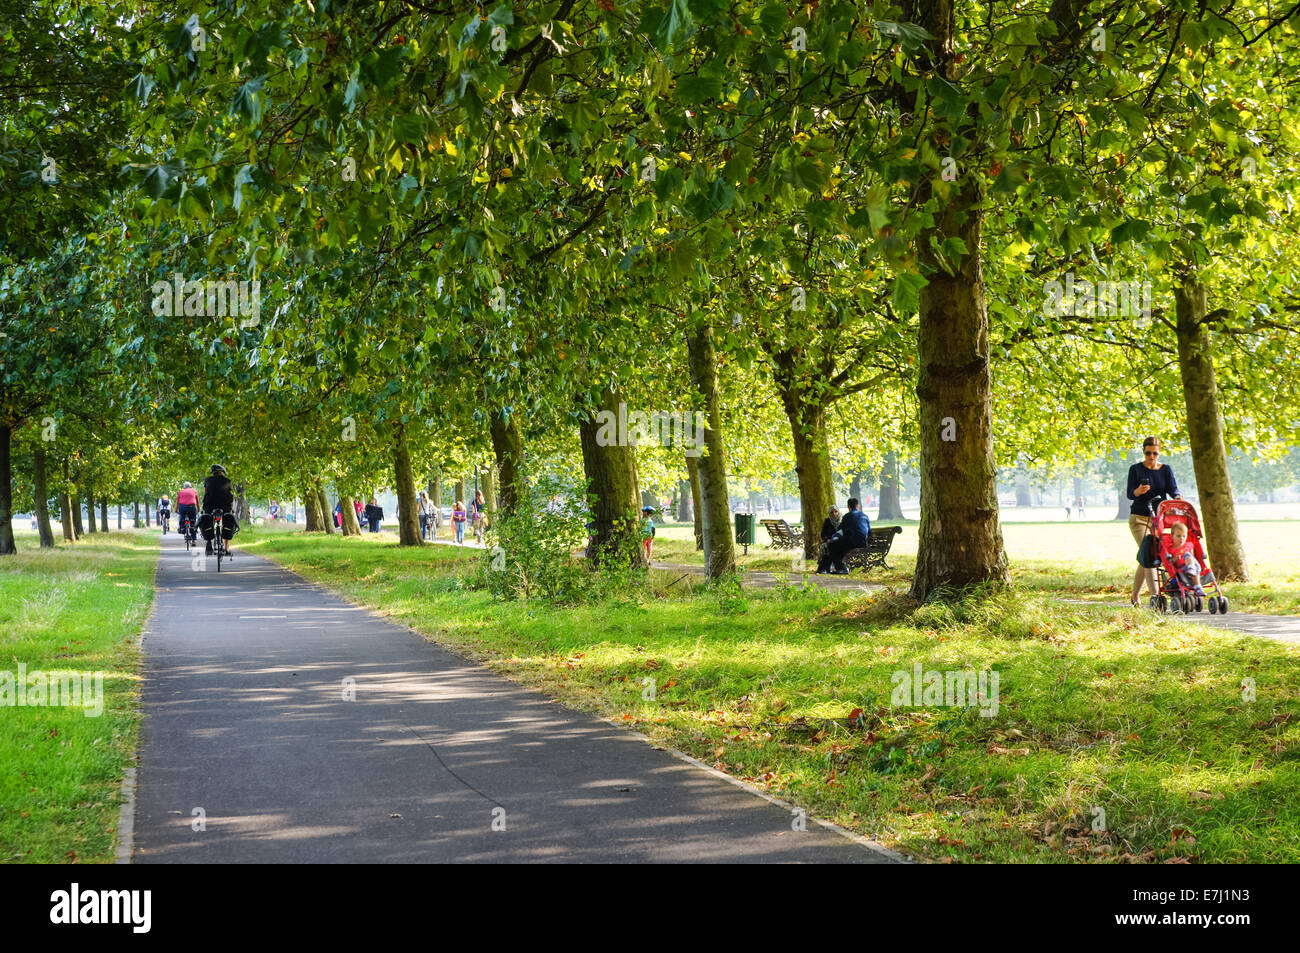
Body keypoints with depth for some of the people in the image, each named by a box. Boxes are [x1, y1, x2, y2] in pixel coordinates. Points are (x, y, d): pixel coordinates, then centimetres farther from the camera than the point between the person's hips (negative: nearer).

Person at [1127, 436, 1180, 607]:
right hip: (1139, 518, -4)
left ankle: (1135, 595, 24)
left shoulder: (1165, 469, 6)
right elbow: (1130, 494, -12)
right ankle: (1154, 595, -27)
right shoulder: (1135, 469, -3)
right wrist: (1138, 491, -34)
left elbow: (1172, 488, -6)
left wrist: (1177, 497, -29)